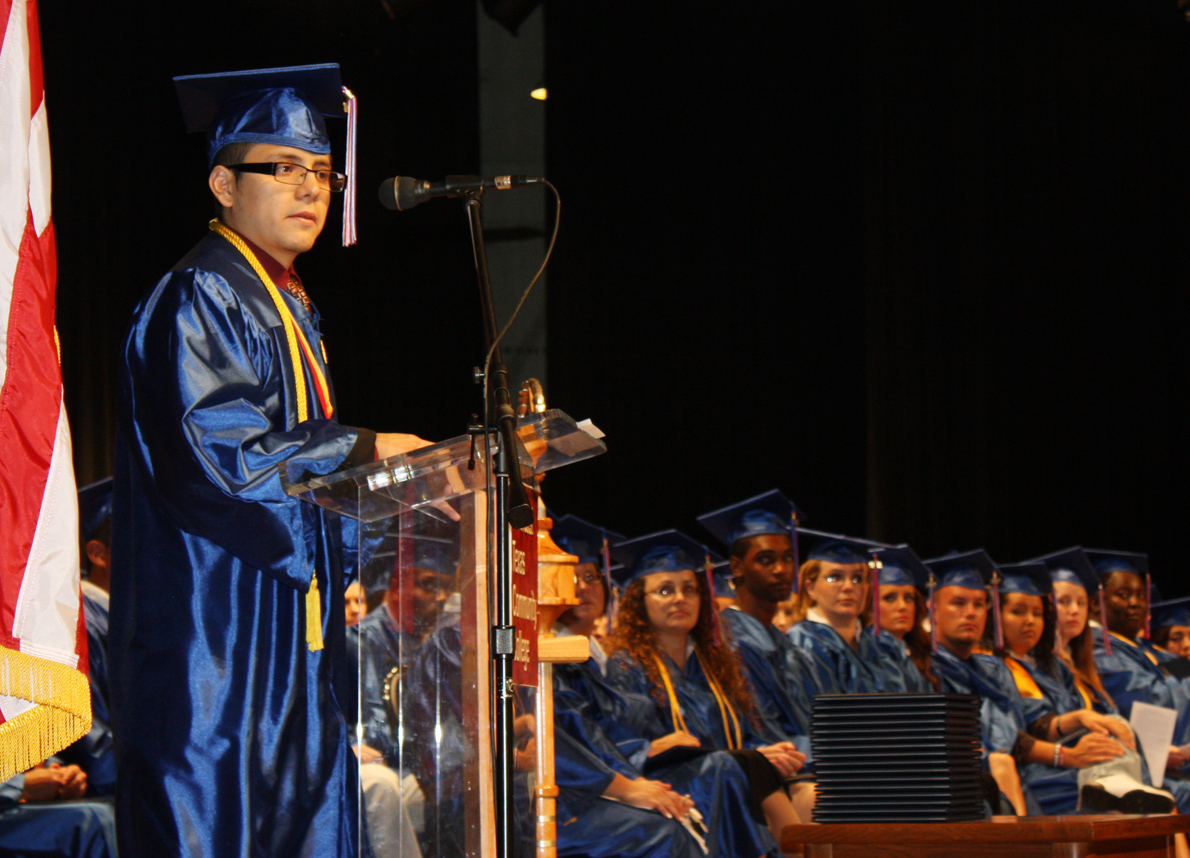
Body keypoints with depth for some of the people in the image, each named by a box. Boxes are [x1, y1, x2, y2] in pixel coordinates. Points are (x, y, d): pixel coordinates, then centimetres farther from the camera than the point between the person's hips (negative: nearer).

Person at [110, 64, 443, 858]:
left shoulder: (290, 309, 20)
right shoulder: (197, 302, -10)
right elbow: (218, 451, -21)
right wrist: (365, 450, -15)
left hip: (290, 626, 9)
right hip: (218, 621, -9)